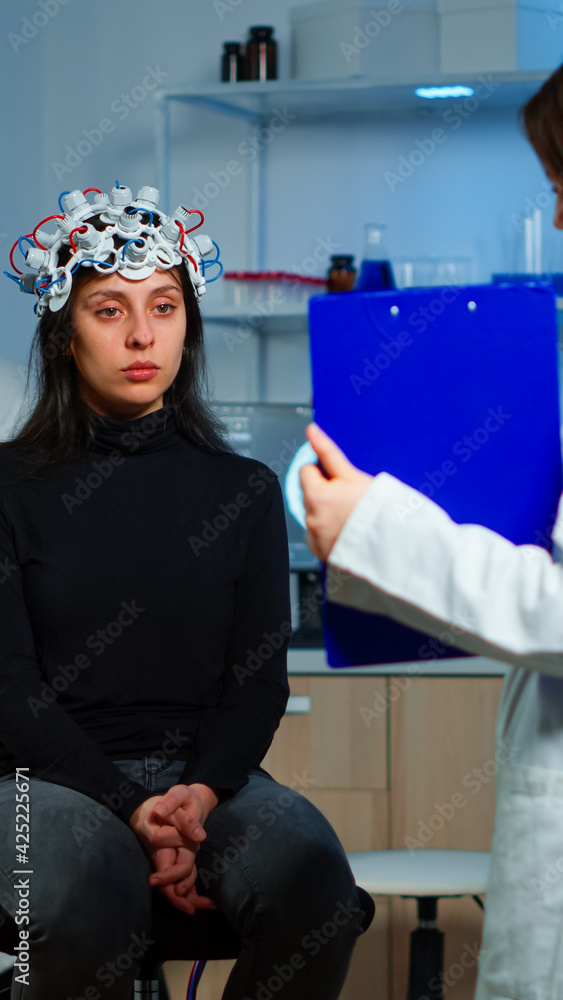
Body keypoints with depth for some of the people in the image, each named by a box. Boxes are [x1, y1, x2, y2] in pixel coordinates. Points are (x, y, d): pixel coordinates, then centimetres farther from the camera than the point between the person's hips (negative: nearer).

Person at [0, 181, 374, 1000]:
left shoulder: (245, 492, 12)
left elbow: (260, 677, 6)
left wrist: (199, 794, -15)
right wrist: (131, 808, -17)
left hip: (205, 770, 3)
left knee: (313, 886, -30)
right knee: (88, 911, -37)